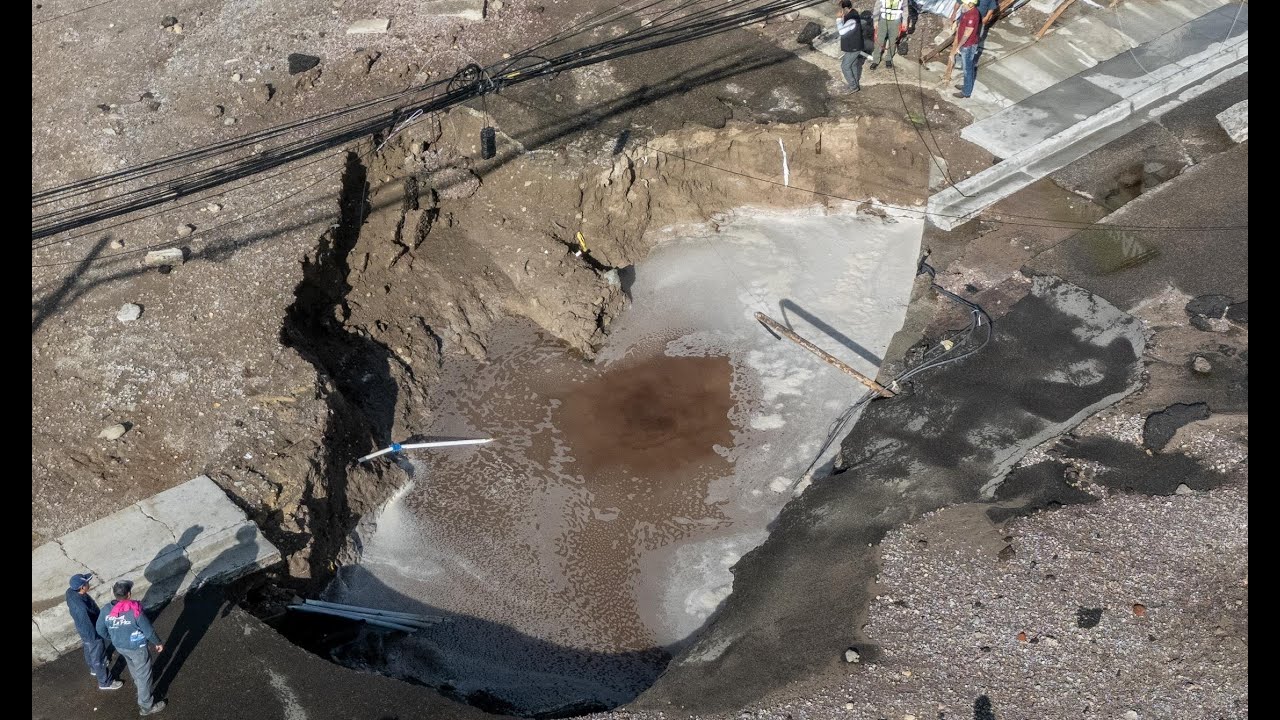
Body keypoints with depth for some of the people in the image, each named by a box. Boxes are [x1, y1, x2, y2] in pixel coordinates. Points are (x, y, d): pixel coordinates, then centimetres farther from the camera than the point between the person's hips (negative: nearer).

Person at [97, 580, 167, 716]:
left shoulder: (107, 610, -18)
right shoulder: (135, 611, -33)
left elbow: (100, 630, 0)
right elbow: (148, 630, -22)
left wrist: (114, 639, 19)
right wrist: (158, 643, -4)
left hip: (119, 646, 6)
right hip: (136, 647, -6)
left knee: (132, 665, 35)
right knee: (144, 676, 13)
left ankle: (138, 682, 63)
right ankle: (146, 706, 27)